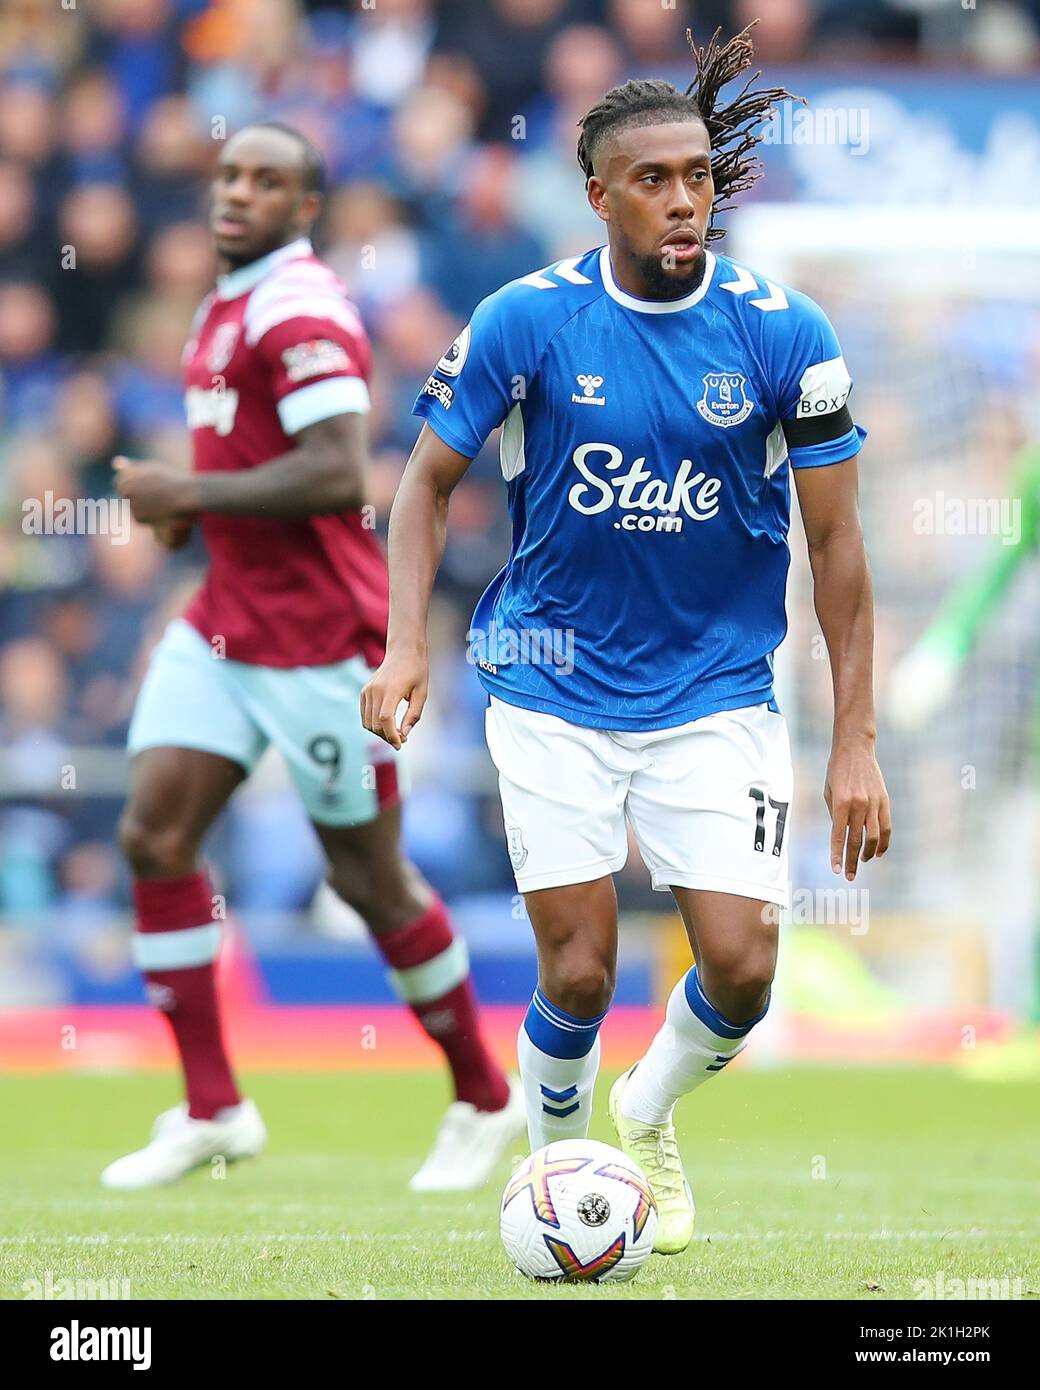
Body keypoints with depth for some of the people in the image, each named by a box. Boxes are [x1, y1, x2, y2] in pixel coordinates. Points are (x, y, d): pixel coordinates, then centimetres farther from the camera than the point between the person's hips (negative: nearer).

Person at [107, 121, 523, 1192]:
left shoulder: (297, 311, -17)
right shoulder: (223, 308, 14)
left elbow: (337, 475, -26)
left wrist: (192, 494, -21)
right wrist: (190, 506, 9)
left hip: (321, 638, -9)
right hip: (224, 624, 9)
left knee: (371, 879, 1)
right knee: (153, 836, -4)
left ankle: (484, 1100, 19)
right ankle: (212, 1110, 1)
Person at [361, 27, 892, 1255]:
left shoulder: (783, 333, -8)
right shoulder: (526, 321, -9)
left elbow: (835, 540, -2)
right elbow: (429, 478, 3)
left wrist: (855, 741, -4)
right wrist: (405, 645, -11)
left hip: (717, 688, 1)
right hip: (555, 692, -1)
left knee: (740, 967, -9)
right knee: (578, 974, -4)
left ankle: (650, 1114, 24)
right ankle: (553, 1156, 28)